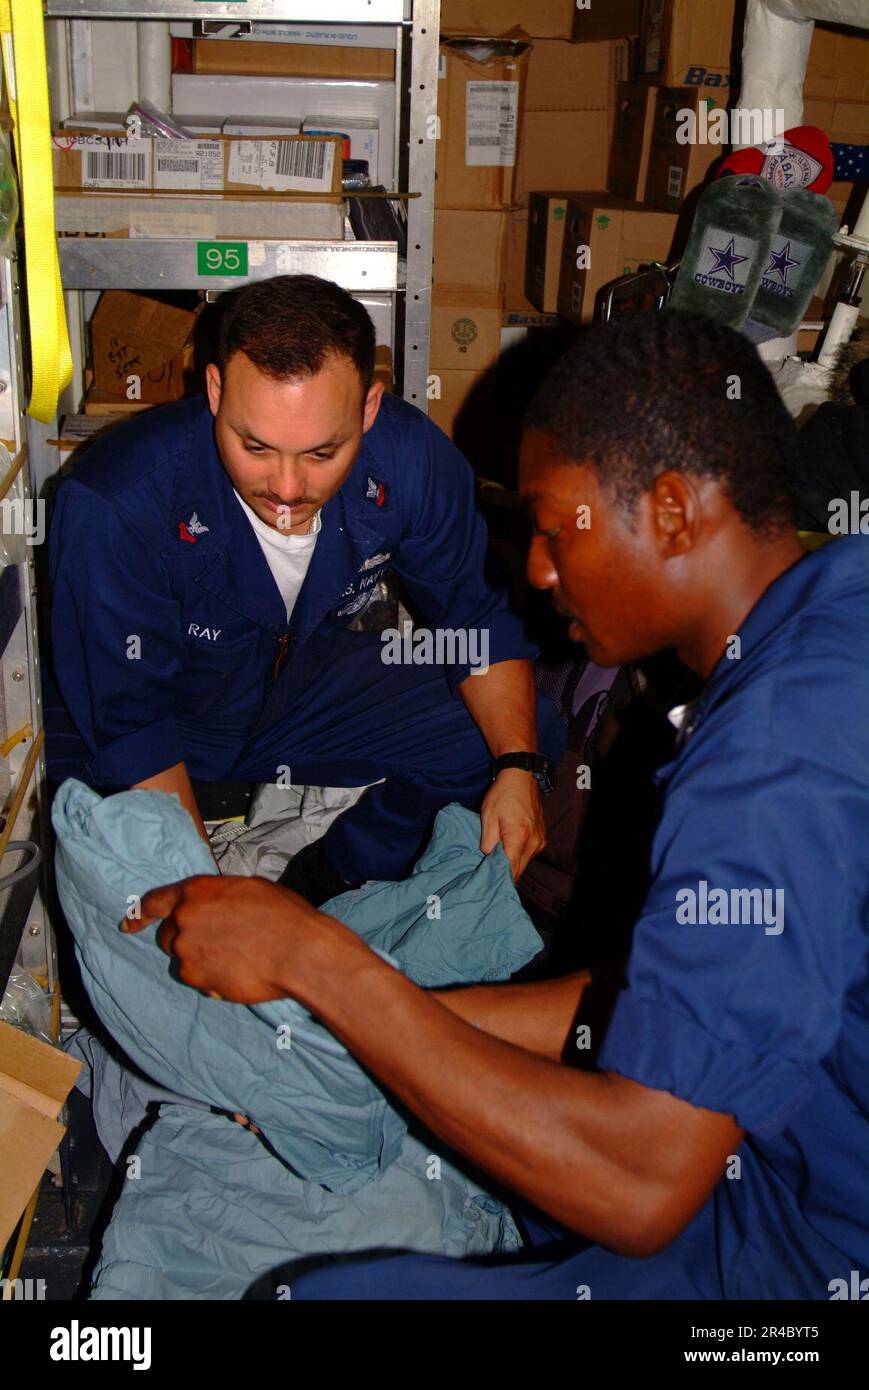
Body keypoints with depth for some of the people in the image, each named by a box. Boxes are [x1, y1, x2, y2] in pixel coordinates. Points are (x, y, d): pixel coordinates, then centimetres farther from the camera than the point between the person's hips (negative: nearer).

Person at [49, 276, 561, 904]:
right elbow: (128, 721, -25)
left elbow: (479, 614, -7)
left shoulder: (410, 457, -21)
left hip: (304, 681, 4)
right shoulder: (116, 505, -33)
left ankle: (324, 883, 3)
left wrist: (518, 766, -20)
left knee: (534, 732, -9)